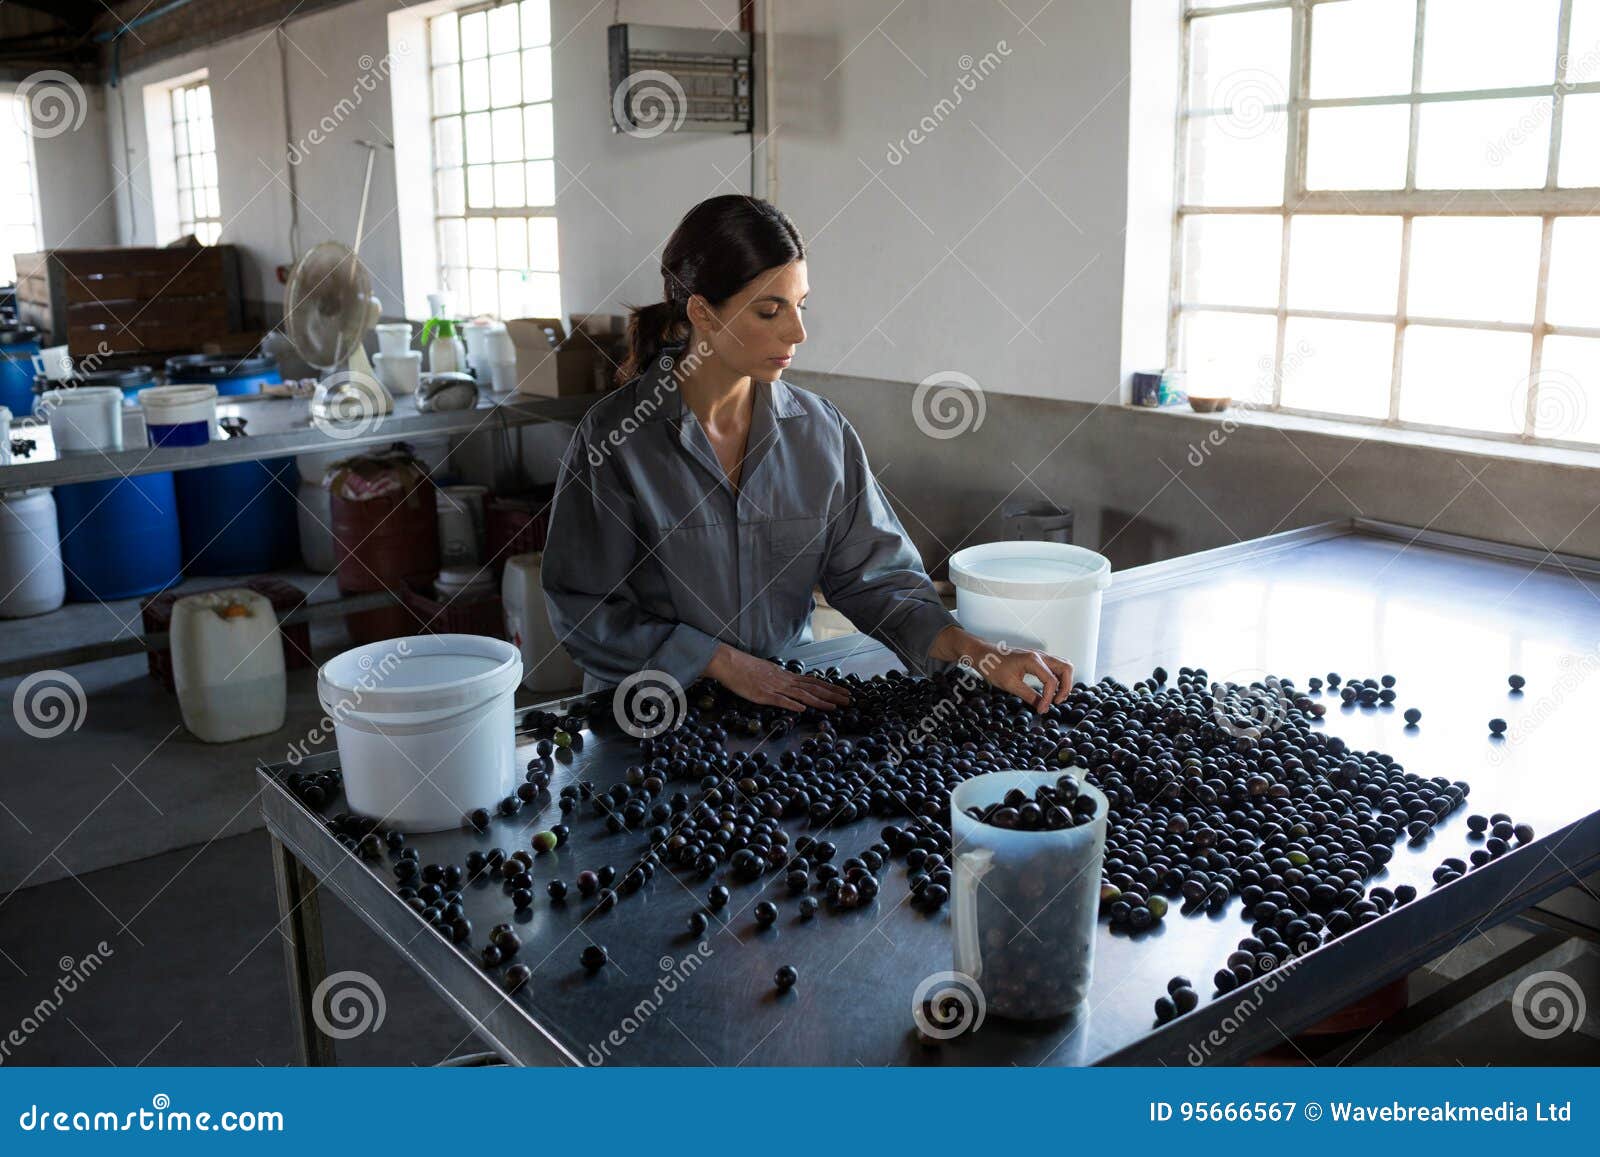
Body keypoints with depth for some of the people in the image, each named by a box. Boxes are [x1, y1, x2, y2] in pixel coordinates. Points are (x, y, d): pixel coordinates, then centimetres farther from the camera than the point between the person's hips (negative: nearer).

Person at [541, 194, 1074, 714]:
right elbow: (585, 609, -9)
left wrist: (976, 652, -14)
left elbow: (874, 573, 1)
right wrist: (729, 665, -15)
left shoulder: (821, 430, 0)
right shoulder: (613, 436, -11)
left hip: (791, 699, 1)